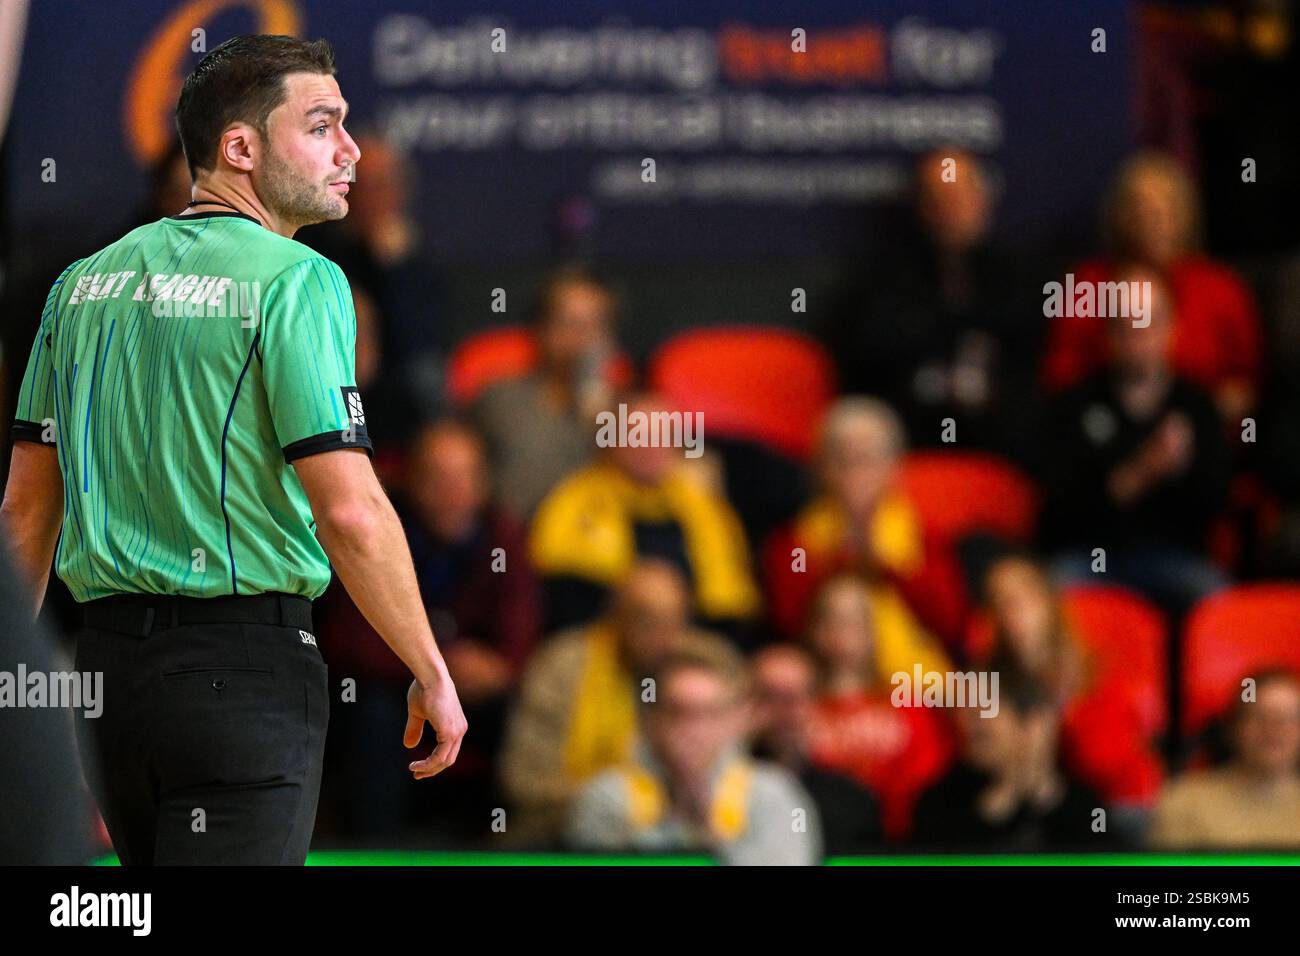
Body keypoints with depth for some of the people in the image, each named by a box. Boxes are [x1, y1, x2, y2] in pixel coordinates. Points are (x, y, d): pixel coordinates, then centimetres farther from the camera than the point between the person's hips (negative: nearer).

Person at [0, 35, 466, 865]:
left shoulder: (85, 283, 12)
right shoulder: (297, 281, -10)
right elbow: (351, 513, -17)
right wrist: (432, 673, -7)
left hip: (106, 656, 7)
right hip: (245, 664, -7)